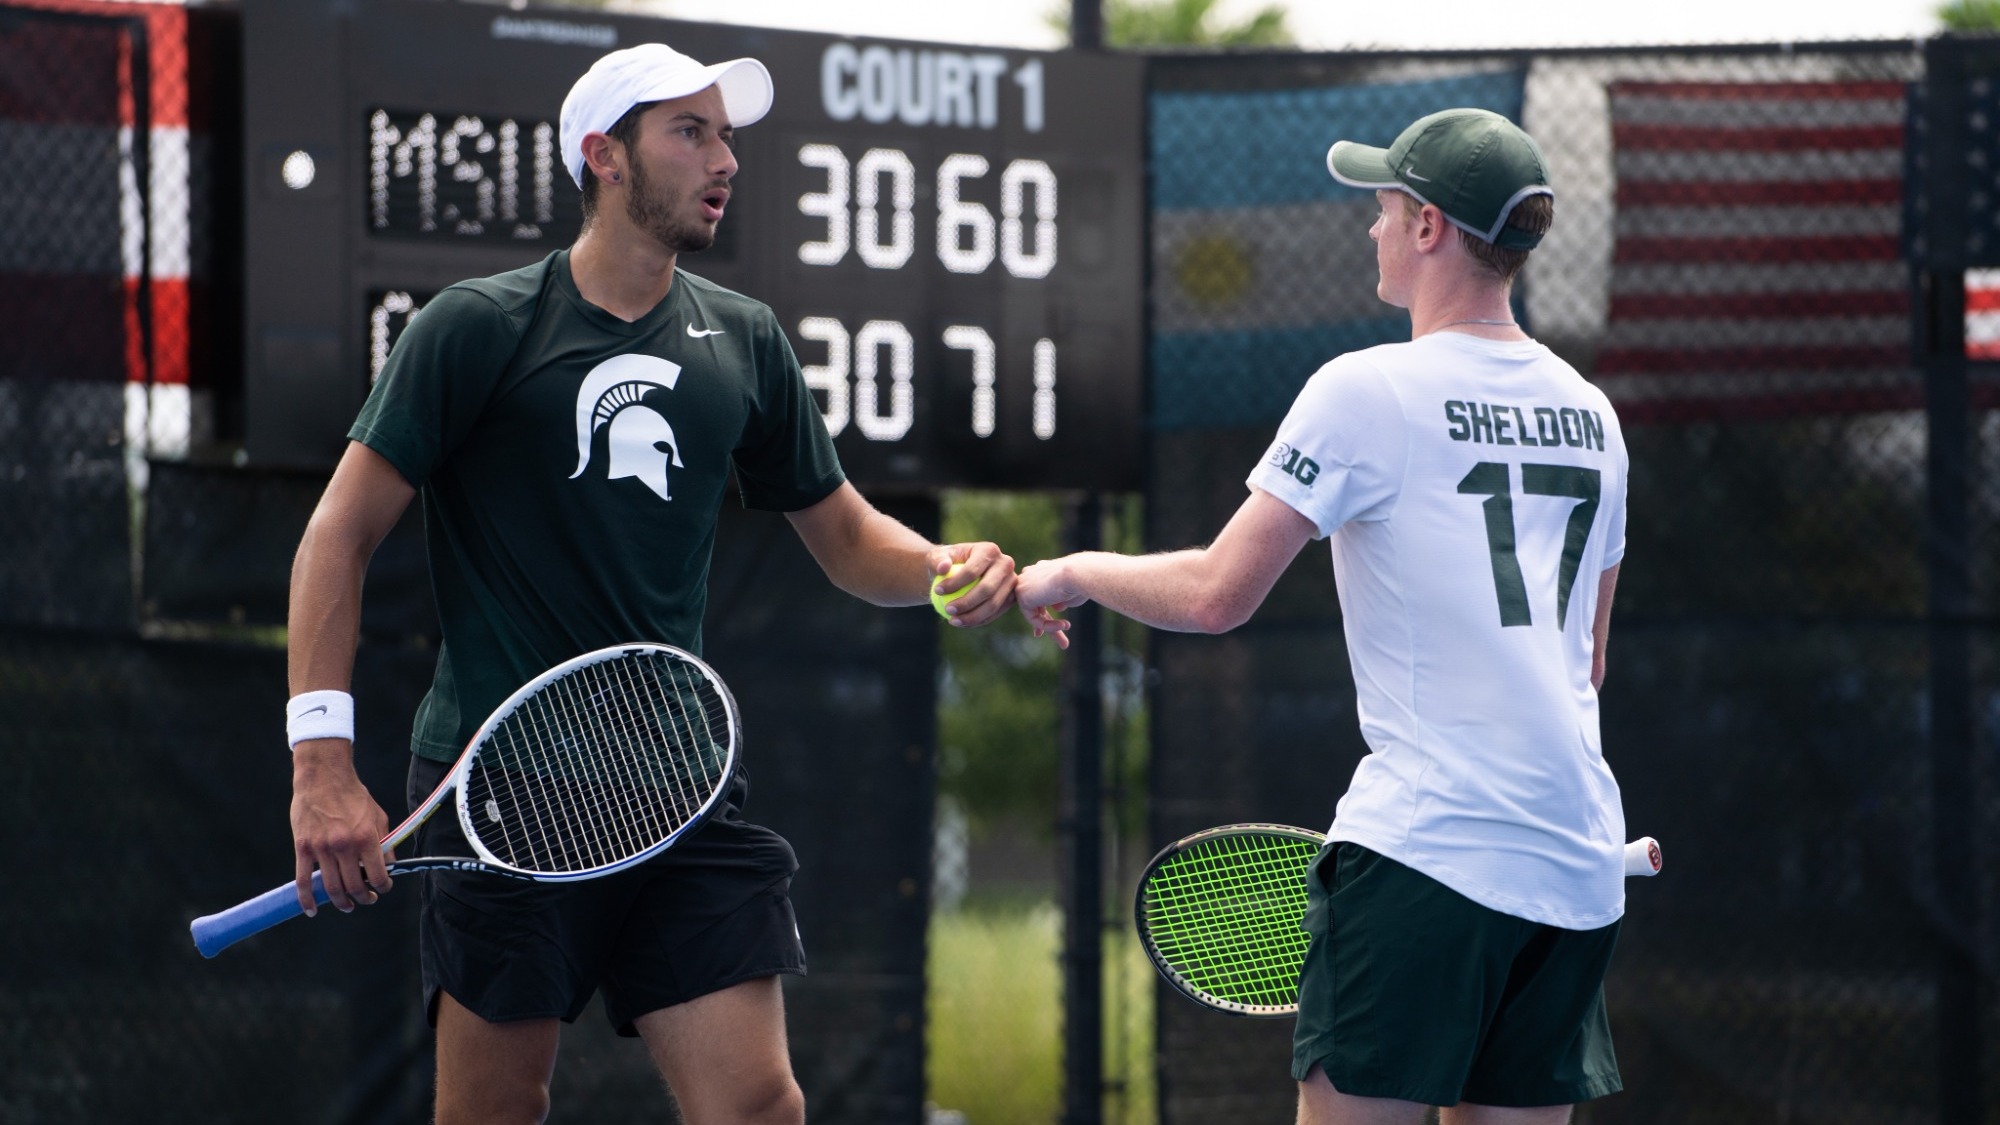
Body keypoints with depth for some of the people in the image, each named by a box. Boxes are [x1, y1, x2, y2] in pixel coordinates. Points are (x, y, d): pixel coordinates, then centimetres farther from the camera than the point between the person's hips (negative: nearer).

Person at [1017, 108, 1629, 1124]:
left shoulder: (1370, 392, -6)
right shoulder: (1590, 413, 15)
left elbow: (1216, 595, -8)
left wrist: (1075, 573, 9)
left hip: (1429, 846, -7)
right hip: (1577, 867, 7)